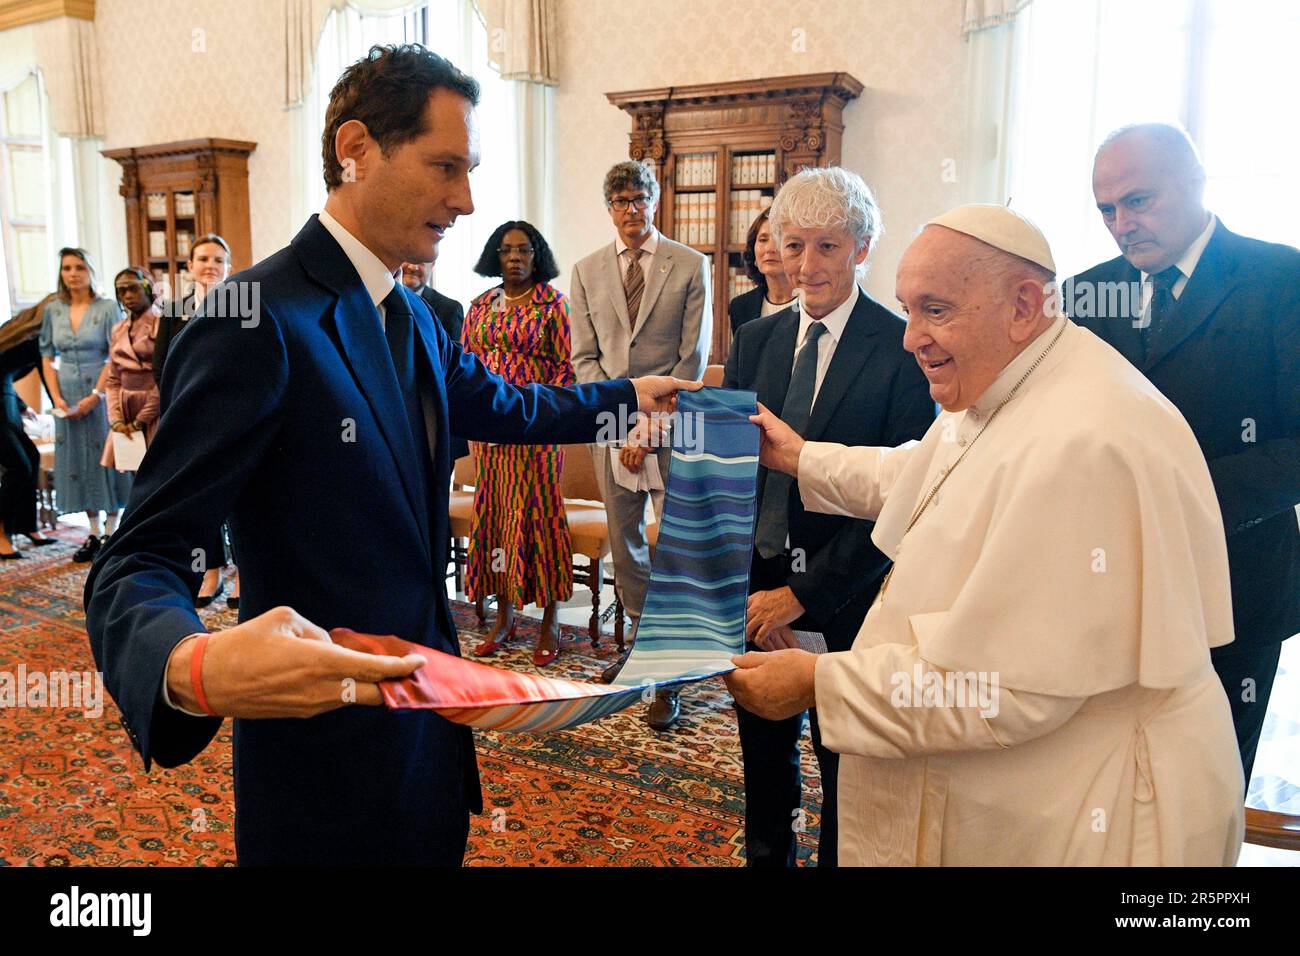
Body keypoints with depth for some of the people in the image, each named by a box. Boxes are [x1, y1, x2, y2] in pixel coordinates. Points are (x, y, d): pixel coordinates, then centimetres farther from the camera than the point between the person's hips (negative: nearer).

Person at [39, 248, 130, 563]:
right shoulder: (53, 311, 8)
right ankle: (94, 533, 15)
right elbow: (47, 357, 9)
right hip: (68, 397, 4)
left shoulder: (107, 308, -5)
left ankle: (110, 532, 10)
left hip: (102, 393, -4)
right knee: (76, 460, 6)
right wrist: (56, 397, -3)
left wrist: (95, 396, -15)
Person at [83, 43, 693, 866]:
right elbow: (141, 561, -22)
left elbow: (500, 405, 24)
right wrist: (196, 667, -43)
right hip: (326, 744, -8)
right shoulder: (257, 323, -21)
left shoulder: (412, 316, 8)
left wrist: (627, 395, 26)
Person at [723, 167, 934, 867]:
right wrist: (742, 587, -6)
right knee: (763, 751, 19)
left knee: (844, 765, 14)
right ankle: (766, 856, 40)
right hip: (755, 587, 4)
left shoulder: (901, 349, -10)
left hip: (845, 599, -4)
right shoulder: (754, 340, 5)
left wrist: (803, 593, -16)